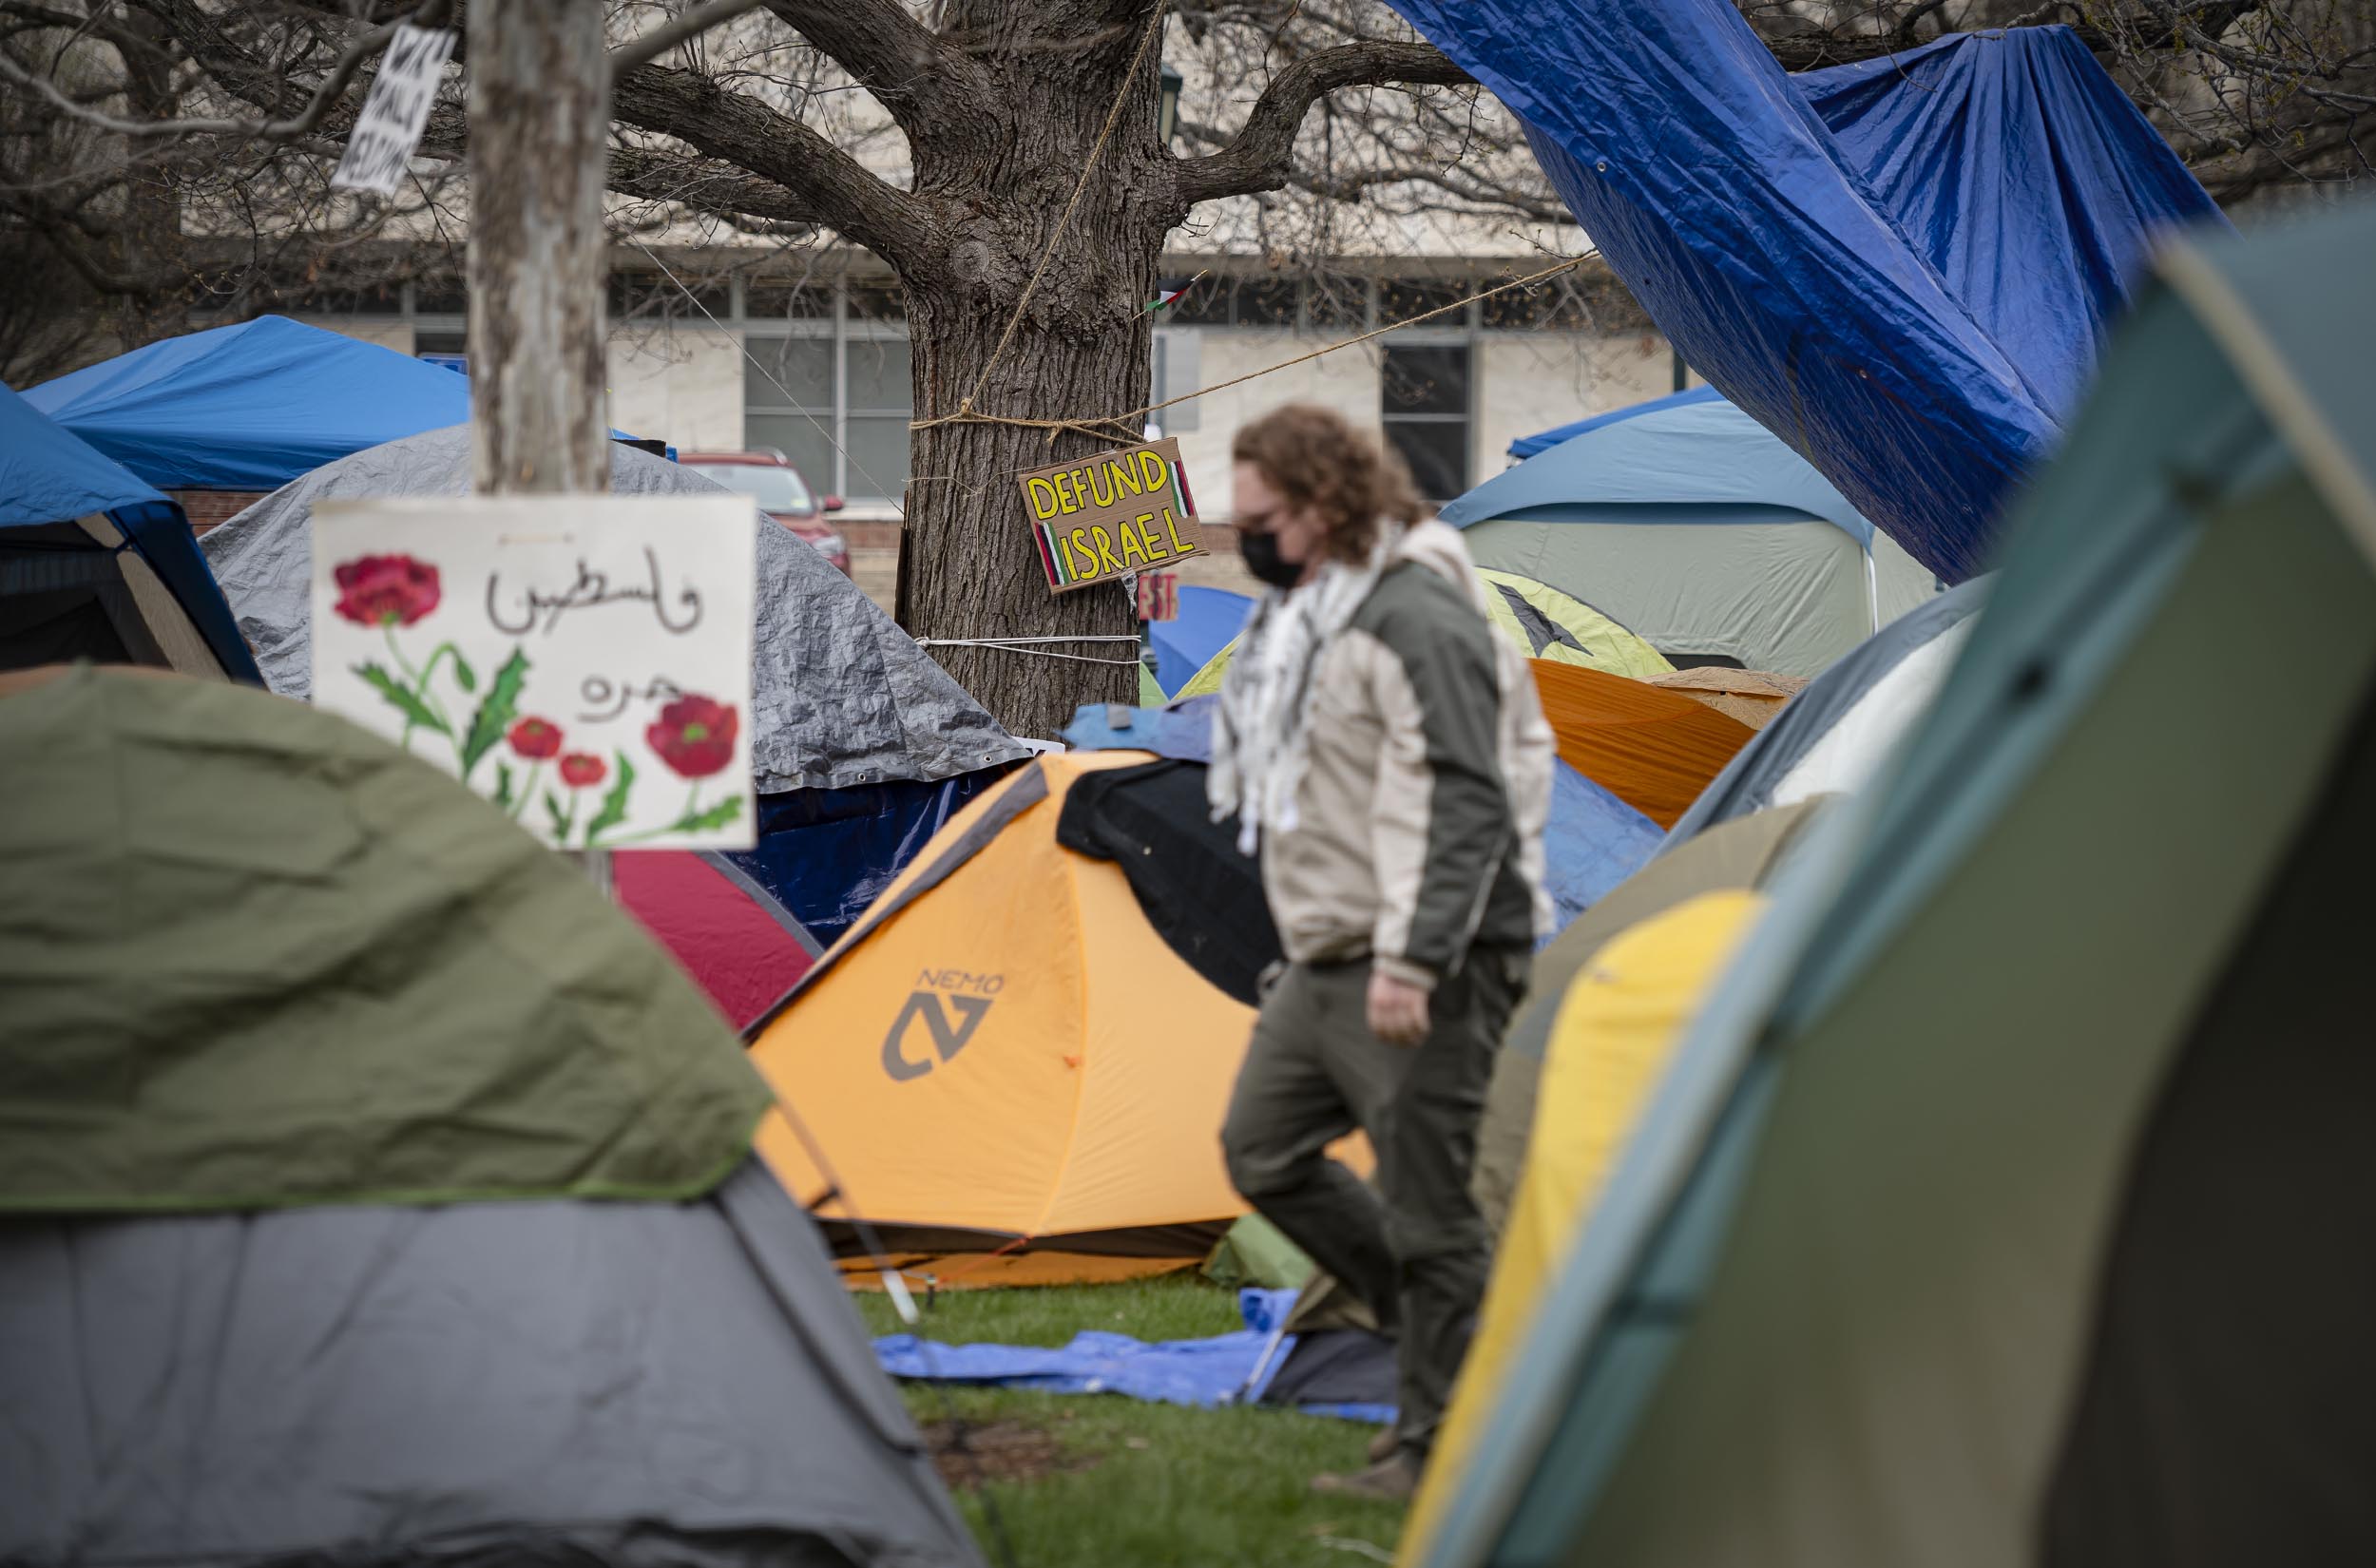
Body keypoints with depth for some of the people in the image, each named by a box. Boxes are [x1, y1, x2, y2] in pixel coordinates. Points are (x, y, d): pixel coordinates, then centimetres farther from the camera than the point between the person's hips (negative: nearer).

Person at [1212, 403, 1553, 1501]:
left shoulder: (1418, 621, -17)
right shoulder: (1312, 618, 15)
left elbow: (1465, 805, -23)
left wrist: (1412, 959, -27)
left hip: (1420, 972, -11)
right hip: (1326, 961, 11)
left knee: (1425, 1198, -6)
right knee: (1263, 1149, 14)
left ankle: (1435, 1444, 1)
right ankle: (1435, 1326, 23)